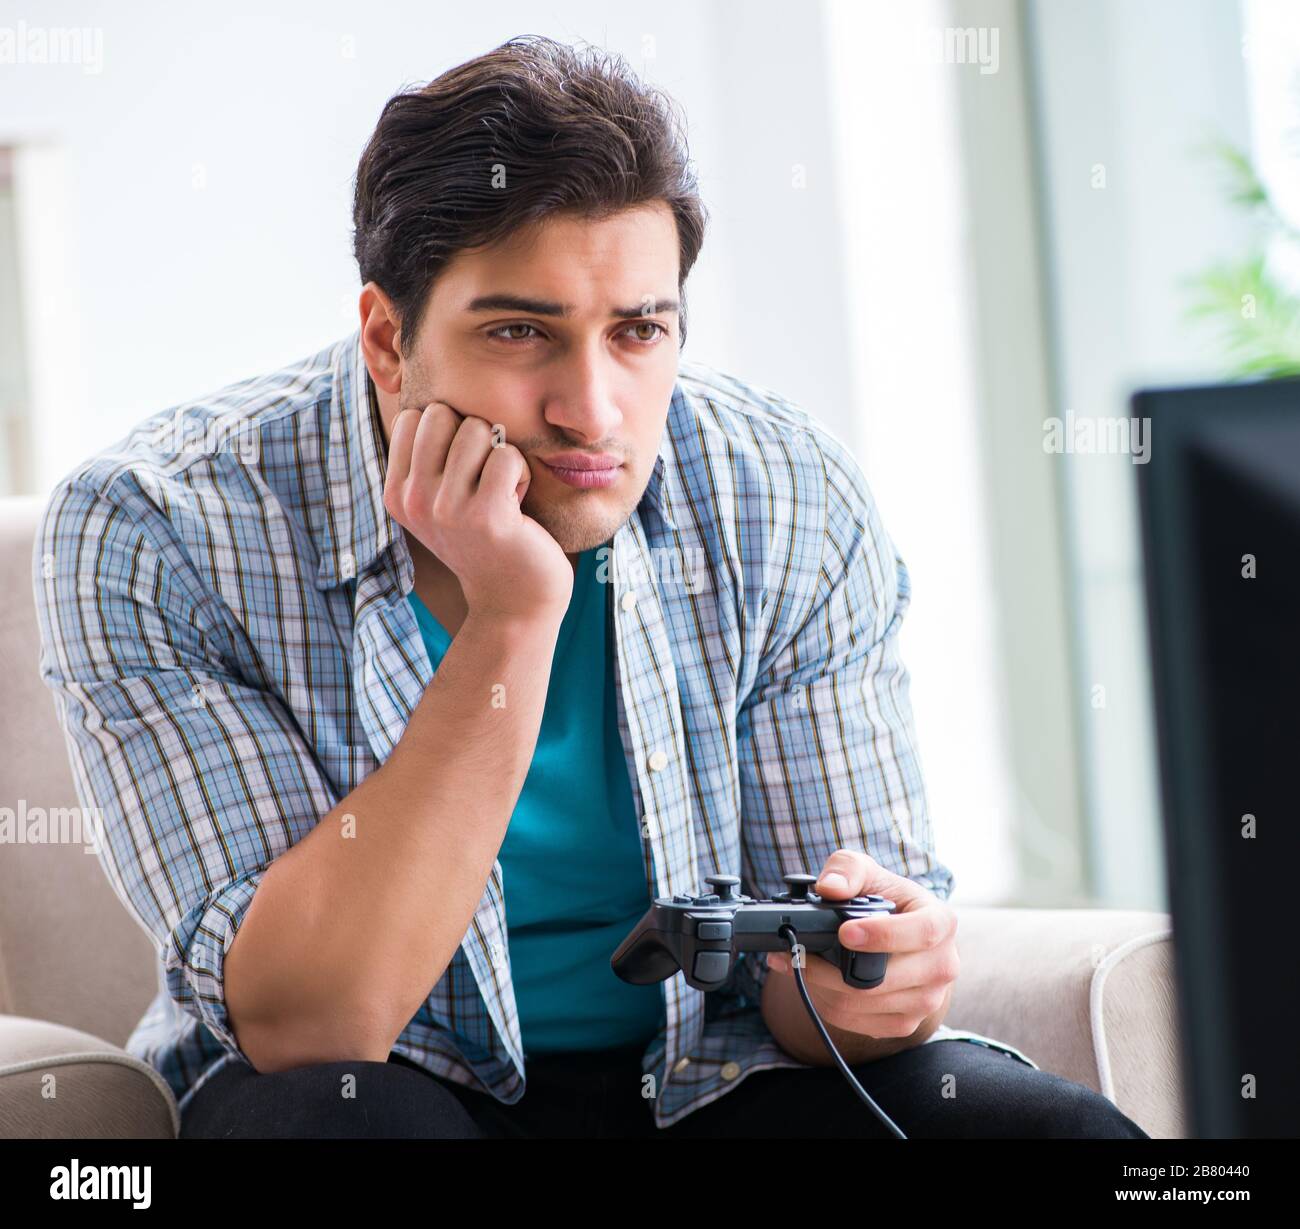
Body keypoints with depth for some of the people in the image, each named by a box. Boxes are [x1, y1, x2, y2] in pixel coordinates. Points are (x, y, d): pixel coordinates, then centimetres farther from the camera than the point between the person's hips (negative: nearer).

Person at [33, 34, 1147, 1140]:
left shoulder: (791, 511, -11)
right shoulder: (152, 536, -19)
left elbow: (812, 1001, -4)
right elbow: (305, 1025, -26)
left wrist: (867, 985, -30)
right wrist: (511, 620, -31)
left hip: (701, 1073, 2)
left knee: (1067, 1127, -23)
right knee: (314, 1116, -36)